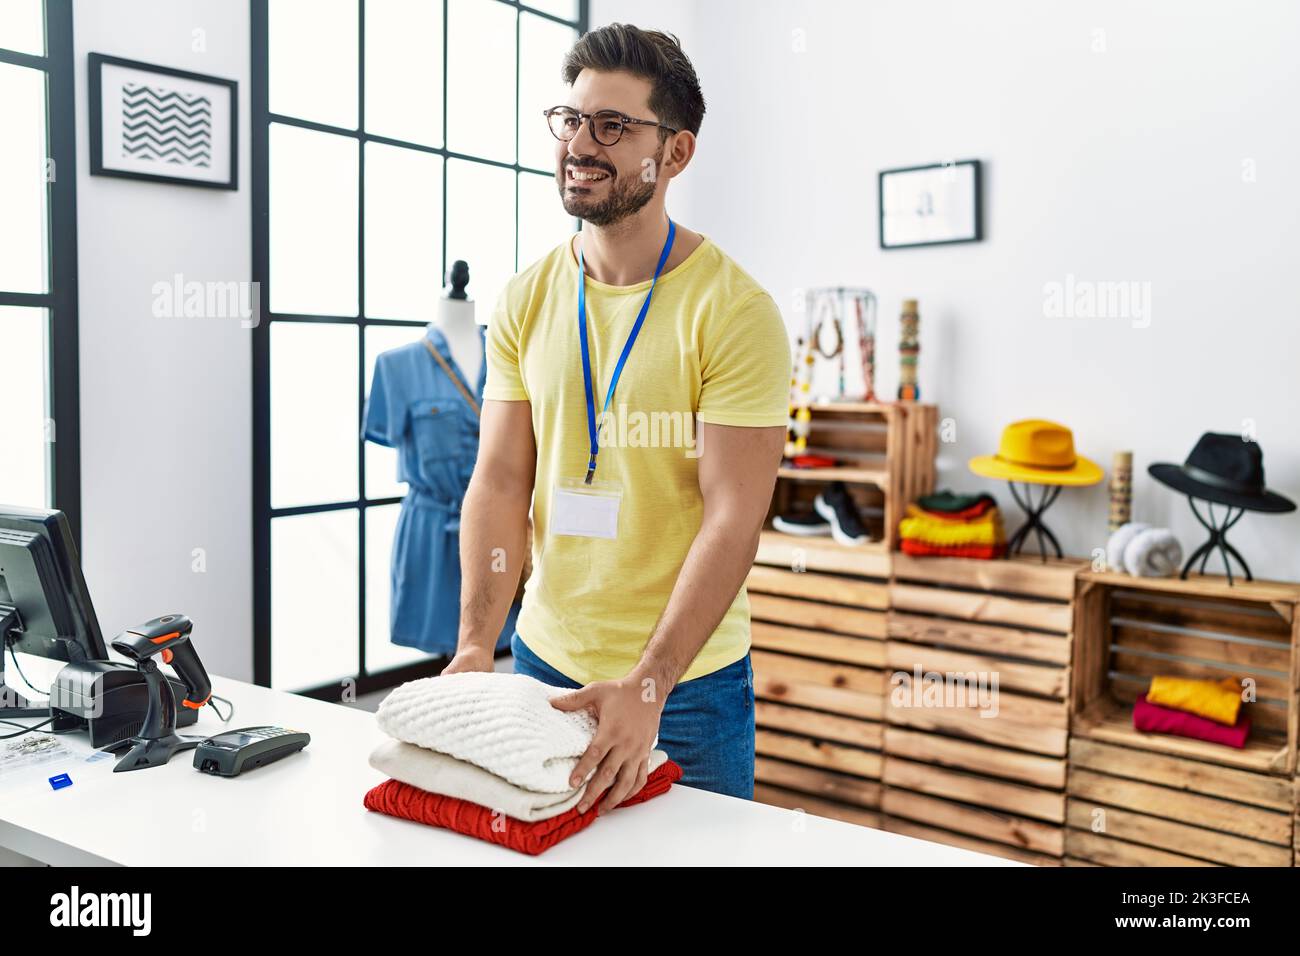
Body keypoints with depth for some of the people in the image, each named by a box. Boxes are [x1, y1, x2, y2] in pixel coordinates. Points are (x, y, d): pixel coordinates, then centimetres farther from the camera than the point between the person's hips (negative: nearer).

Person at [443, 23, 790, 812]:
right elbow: (501, 481, -1)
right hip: (542, 658, 4)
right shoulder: (526, 302, 1)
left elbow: (732, 519, -18)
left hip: (689, 676, -4)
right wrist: (476, 644, -11)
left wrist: (647, 686, -25)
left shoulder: (735, 311, -15)